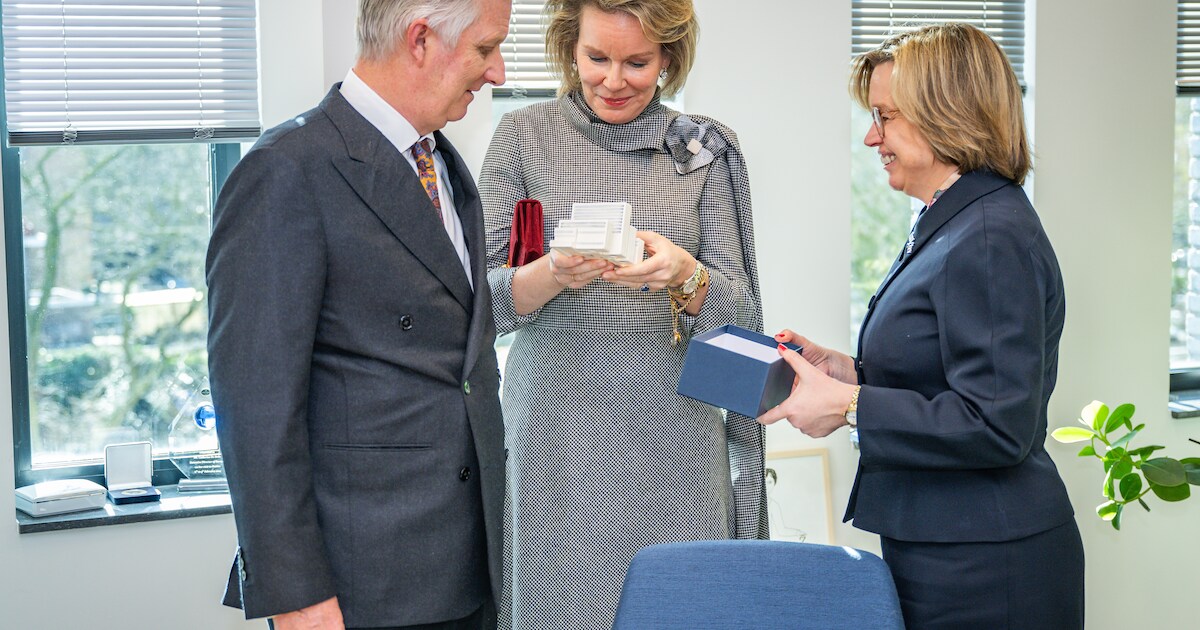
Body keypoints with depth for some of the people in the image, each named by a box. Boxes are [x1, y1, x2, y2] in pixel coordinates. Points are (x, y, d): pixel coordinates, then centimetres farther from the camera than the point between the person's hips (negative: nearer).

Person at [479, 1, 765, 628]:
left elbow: (736, 309, 3)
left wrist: (684, 276, -19)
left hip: (673, 434, 1)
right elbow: (485, 302, -1)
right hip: (557, 431, -1)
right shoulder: (523, 136, 3)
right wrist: (554, 274, -21)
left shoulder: (706, 147, 6)